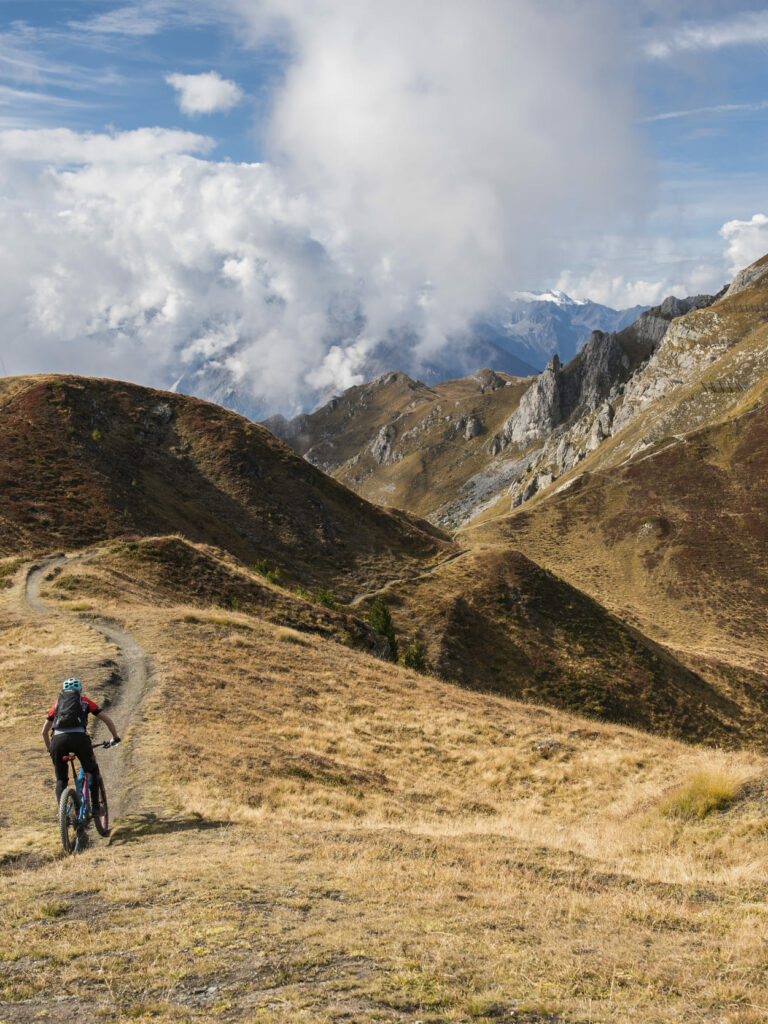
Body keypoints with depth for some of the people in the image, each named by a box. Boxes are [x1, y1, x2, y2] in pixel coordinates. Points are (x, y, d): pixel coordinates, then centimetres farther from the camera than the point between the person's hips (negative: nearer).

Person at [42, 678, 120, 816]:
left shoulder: (57, 704, 31)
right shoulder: (84, 701, 26)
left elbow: (44, 731, 36)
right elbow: (108, 720, 23)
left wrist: (50, 750, 50)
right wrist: (115, 738, 37)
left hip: (58, 740, 2)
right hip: (79, 738, -2)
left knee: (61, 780, 19)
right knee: (92, 770, 24)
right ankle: (94, 807, 12)